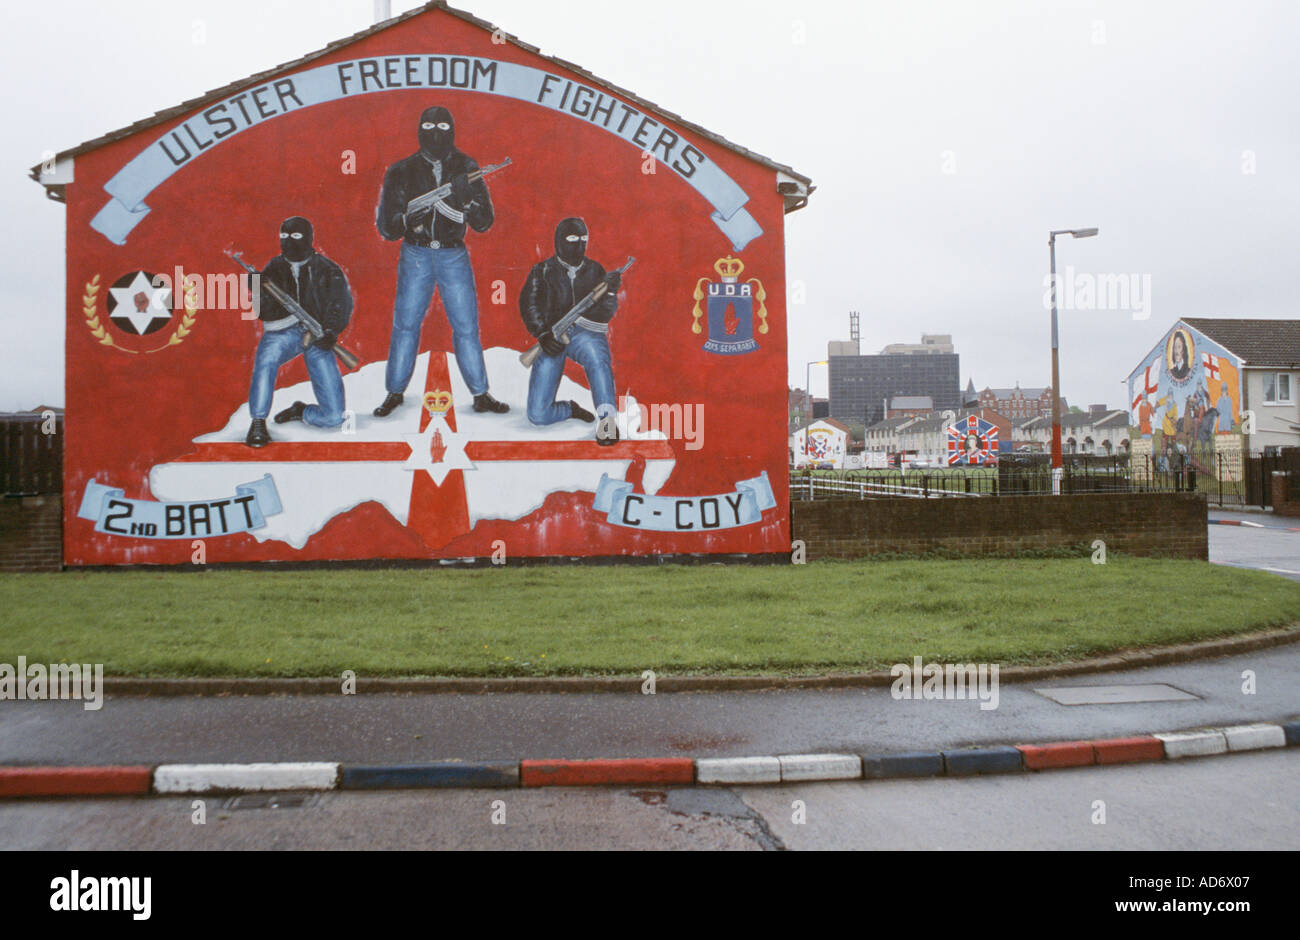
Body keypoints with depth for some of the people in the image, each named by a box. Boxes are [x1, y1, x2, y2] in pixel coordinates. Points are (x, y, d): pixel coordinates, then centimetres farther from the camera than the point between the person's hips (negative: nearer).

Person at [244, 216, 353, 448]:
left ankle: (300, 412, 23)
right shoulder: (275, 267, 10)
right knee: (266, 358, -39)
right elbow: (265, 313, 2)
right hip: (284, 331, 1)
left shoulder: (327, 270, 6)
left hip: (318, 336, -1)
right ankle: (258, 423, -25)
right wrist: (261, 292, -20)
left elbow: (341, 302, -7)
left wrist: (331, 331, -25)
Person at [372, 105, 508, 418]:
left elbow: (484, 223, -2)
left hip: (454, 257, 0)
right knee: (405, 324, 0)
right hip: (415, 255, 0)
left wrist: (467, 200, -22)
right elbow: (385, 227, -2)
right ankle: (395, 393, 11)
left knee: (467, 327, 0)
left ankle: (481, 395, 8)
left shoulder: (466, 169, 2)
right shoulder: (402, 171, -1)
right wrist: (408, 220, -24)